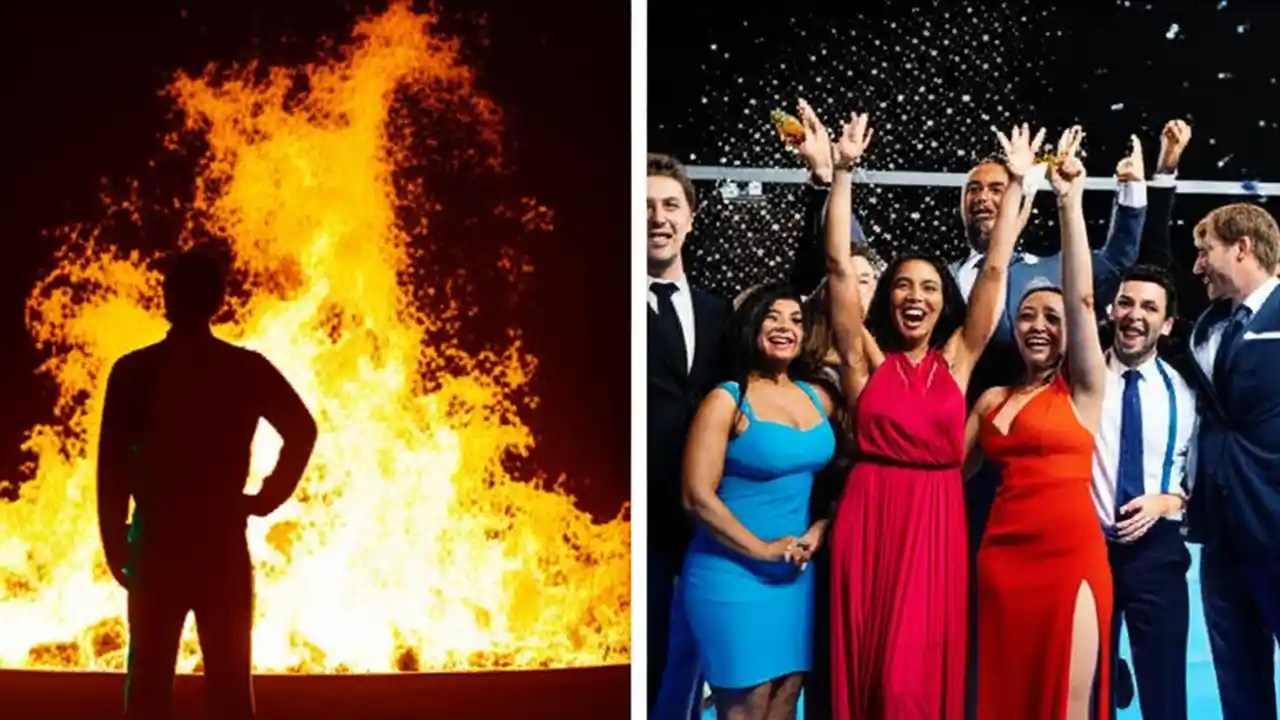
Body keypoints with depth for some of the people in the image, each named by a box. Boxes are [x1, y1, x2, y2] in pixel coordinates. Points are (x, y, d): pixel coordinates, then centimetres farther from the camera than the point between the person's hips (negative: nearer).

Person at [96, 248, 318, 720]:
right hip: (223, 544, 0)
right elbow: (302, 431, -6)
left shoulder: (132, 371, -1)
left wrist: (116, 547, 3)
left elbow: (111, 466, -3)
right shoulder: (248, 369, 0)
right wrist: (267, 498, 3)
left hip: (157, 545, 0)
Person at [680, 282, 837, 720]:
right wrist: (764, 550, -14)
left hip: (798, 573, 6)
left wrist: (817, 531, -2)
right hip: (733, 572, -6)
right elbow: (698, 496, -16)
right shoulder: (727, 400, -10)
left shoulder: (818, 399, 8)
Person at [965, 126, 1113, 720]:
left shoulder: (1083, 390, 3)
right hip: (1002, 554, 4)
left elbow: (1082, 298, -9)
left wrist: (1070, 202, -13)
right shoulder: (991, 400, 16)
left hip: (1071, 555, -4)